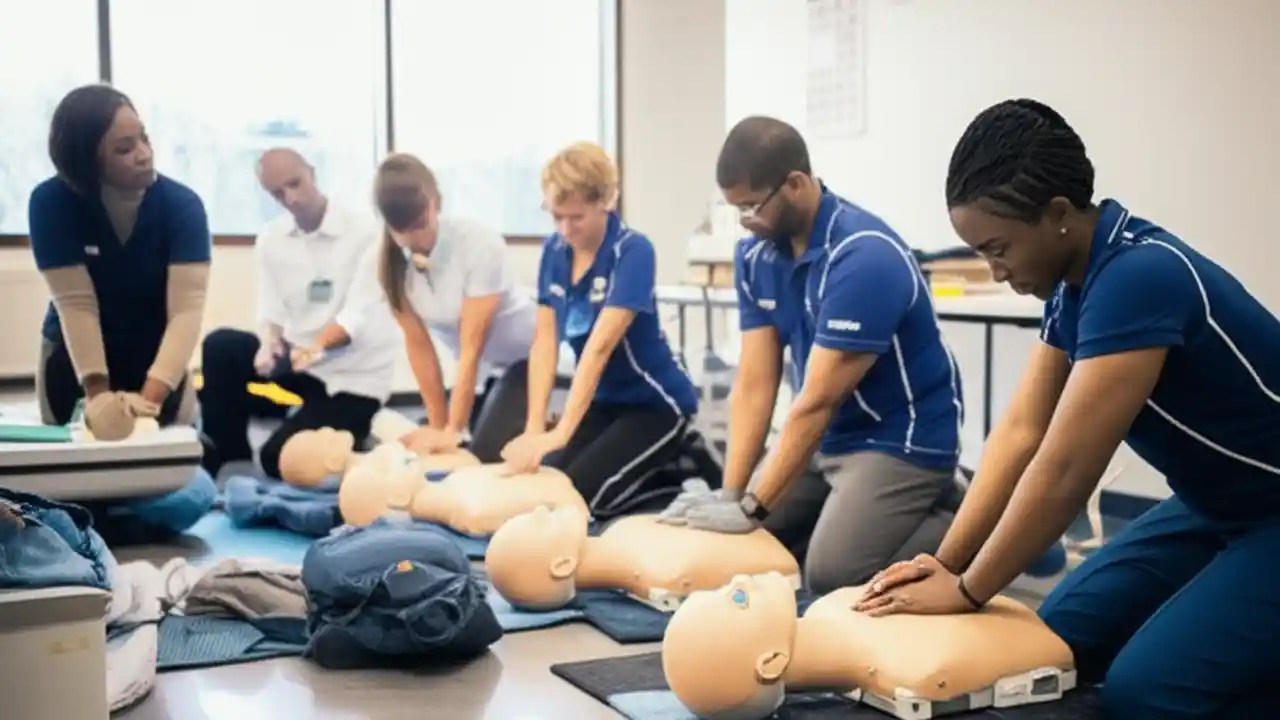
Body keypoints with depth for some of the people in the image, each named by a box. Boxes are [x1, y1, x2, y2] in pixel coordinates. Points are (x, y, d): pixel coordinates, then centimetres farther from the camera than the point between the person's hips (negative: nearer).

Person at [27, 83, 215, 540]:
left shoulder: (182, 205, -24)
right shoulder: (51, 203, -23)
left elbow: (186, 309, -31)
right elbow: (76, 305, -26)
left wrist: (149, 397, -42)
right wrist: (98, 393, -36)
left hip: (156, 359, 0)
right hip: (77, 358, 0)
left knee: (183, 493, -6)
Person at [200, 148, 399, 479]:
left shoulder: (365, 231, -13)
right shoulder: (270, 238, 3)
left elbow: (358, 313, -20)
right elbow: (271, 309, -1)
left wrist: (318, 345, -39)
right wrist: (269, 342, -25)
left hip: (353, 375, -5)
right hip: (297, 355, 5)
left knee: (281, 456, -16)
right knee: (220, 346, -19)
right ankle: (229, 465, -9)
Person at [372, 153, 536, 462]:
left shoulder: (480, 244, -29)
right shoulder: (388, 261, -15)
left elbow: (472, 346, -28)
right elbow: (418, 343, -11)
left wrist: (454, 430, -27)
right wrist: (438, 425, -12)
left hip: (522, 358, -5)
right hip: (475, 368, 6)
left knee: (485, 456, -19)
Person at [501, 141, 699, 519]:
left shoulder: (633, 251, -23)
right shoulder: (554, 250, -3)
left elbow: (600, 346, -31)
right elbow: (545, 341, -5)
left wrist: (561, 434, -39)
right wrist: (534, 426, -18)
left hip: (656, 402, -7)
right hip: (605, 400, 7)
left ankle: (687, 478, 4)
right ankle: (673, 465, 10)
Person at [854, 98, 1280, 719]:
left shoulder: (1138, 278, -30)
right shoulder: (1077, 279, -1)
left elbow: (1064, 470, -29)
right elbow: (1021, 431, -2)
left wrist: (968, 591, -18)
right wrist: (945, 563, -8)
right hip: (1215, 507, 9)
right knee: (1061, 638, 6)